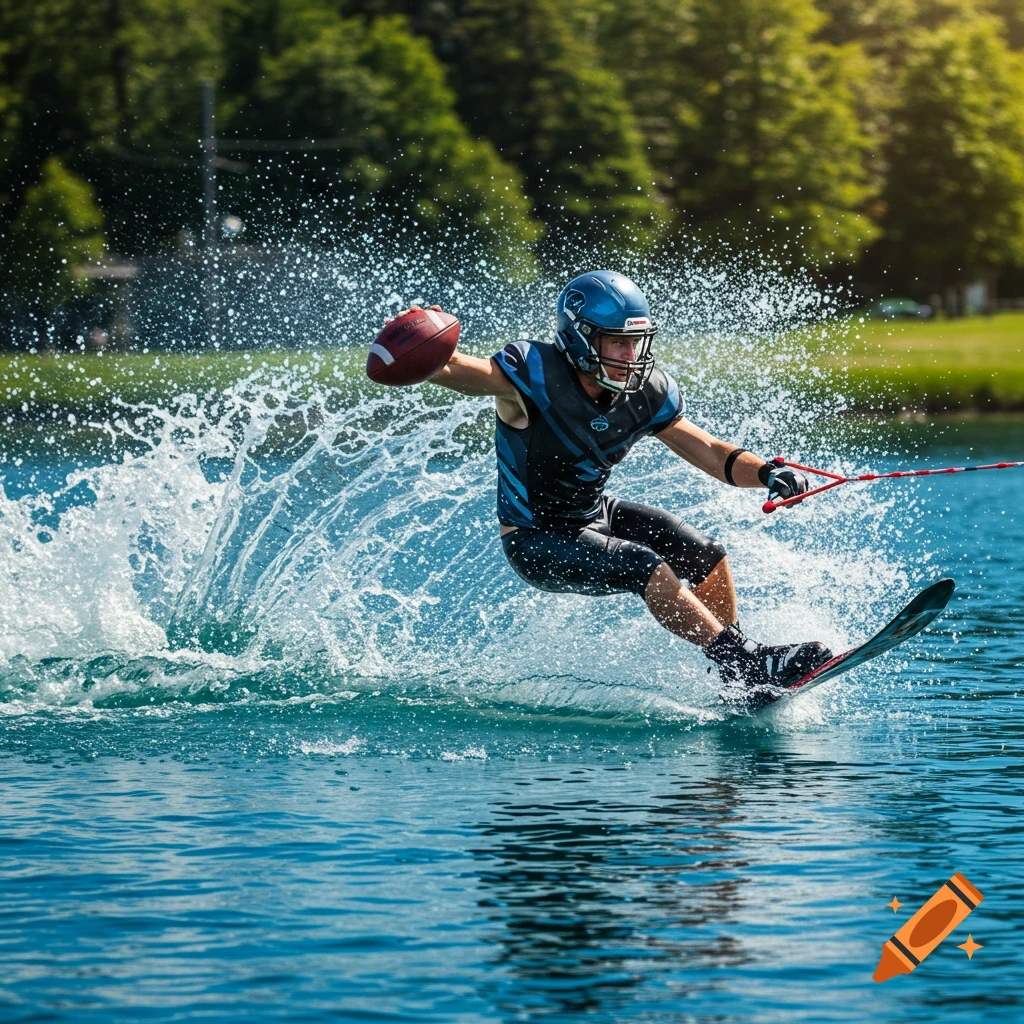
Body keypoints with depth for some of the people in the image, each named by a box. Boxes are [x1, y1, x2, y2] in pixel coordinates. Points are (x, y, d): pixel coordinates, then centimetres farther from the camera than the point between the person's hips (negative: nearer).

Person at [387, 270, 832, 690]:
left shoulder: (646, 395, -7)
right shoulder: (534, 377, -26)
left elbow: (708, 452, 0)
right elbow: (450, 369, -36)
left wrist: (767, 474, -19)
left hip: (596, 515, 7)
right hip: (536, 543, -7)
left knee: (705, 557, -8)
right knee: (648, 569, -26)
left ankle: (736, 682, 7)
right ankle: (747, 662, -21)